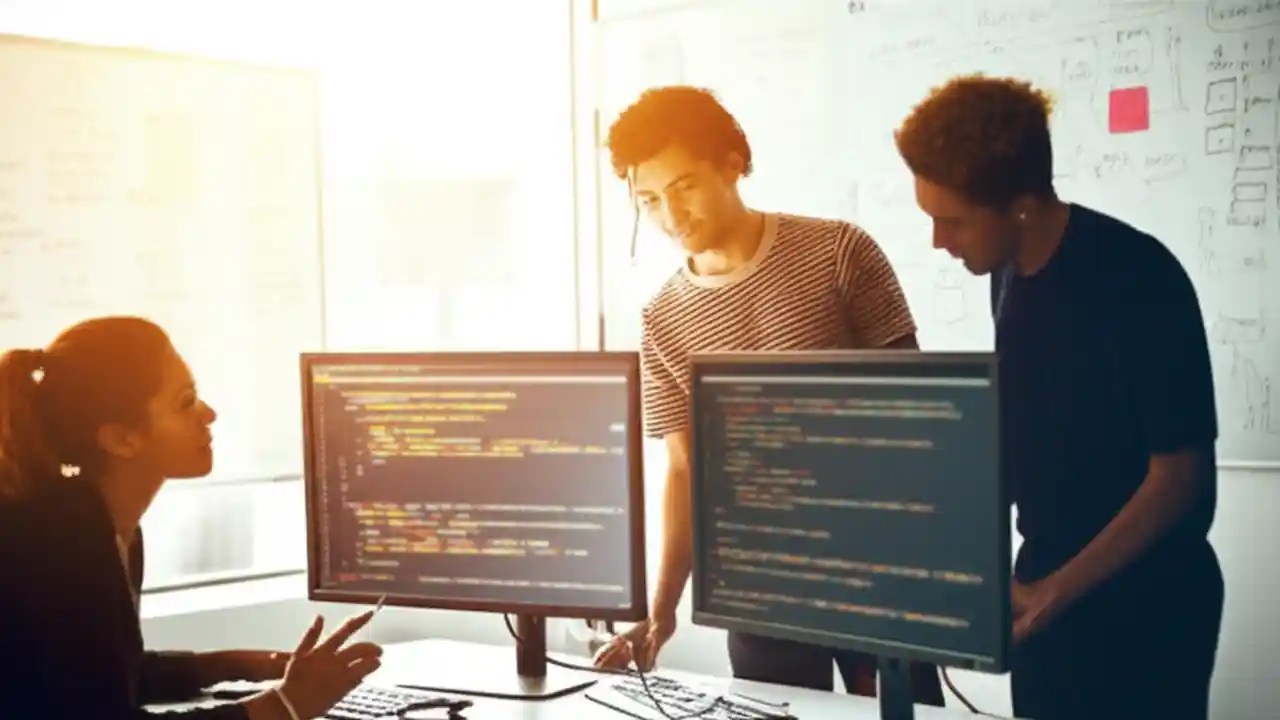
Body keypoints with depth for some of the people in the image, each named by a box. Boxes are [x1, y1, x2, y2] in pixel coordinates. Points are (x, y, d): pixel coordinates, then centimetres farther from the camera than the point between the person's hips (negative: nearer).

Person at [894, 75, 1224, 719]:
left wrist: (1058, 591, -20)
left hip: (1145, 597, -6)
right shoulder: (1010, 273, 1)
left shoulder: (1138, 280, -21)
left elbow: (1181, 472, -19)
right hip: (1045, 584, 7)